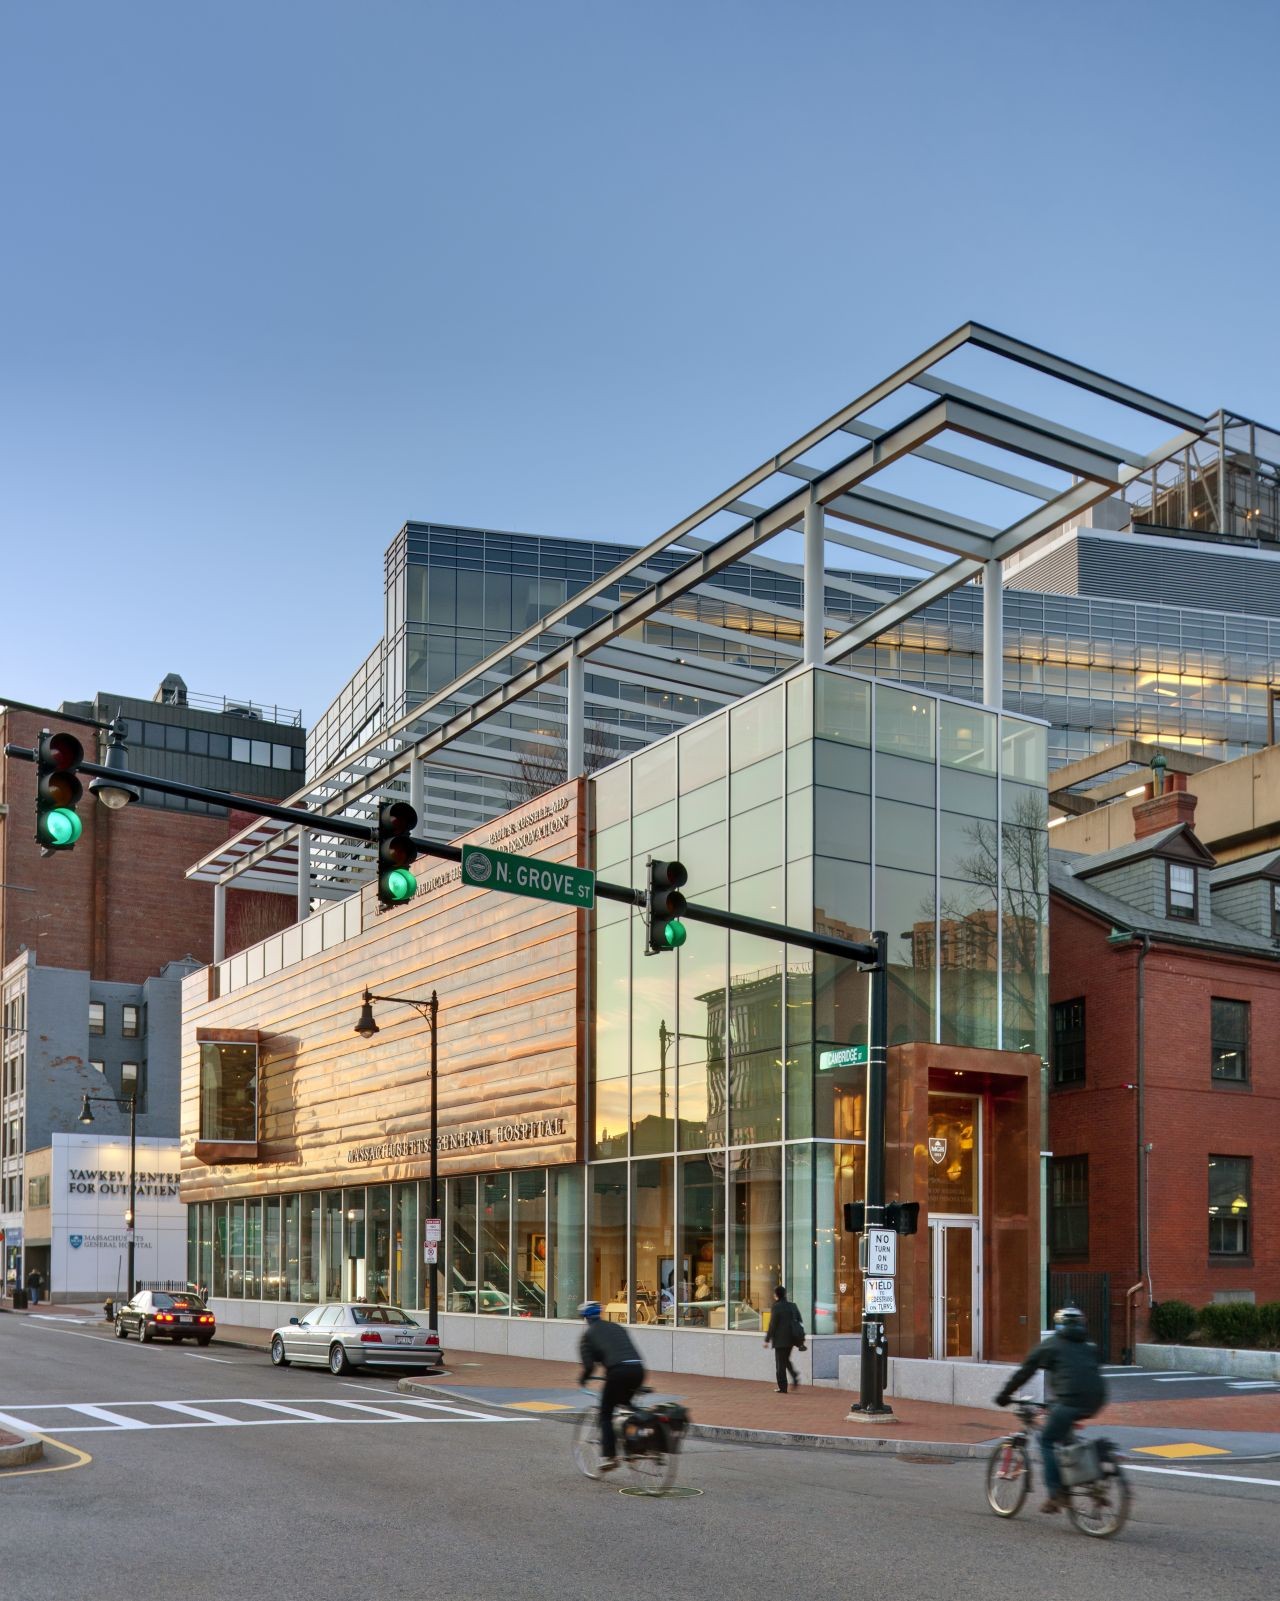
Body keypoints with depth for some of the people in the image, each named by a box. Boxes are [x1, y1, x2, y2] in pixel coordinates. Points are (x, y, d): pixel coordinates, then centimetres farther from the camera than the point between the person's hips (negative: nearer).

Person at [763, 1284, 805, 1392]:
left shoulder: (777, 1307, -14)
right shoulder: (792, 1306, 5)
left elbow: (772, 1325, -14)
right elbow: (799, 1322, 10)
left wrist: (767, 1340, -7)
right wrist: (801, 1339, 18)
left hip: (780, 1339, -6)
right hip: (791, 1339, 6)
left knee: (780, 1363, 3)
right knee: (786, 1359, 23)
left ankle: (782, 1388, 4)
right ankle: (795, 1378, 4)